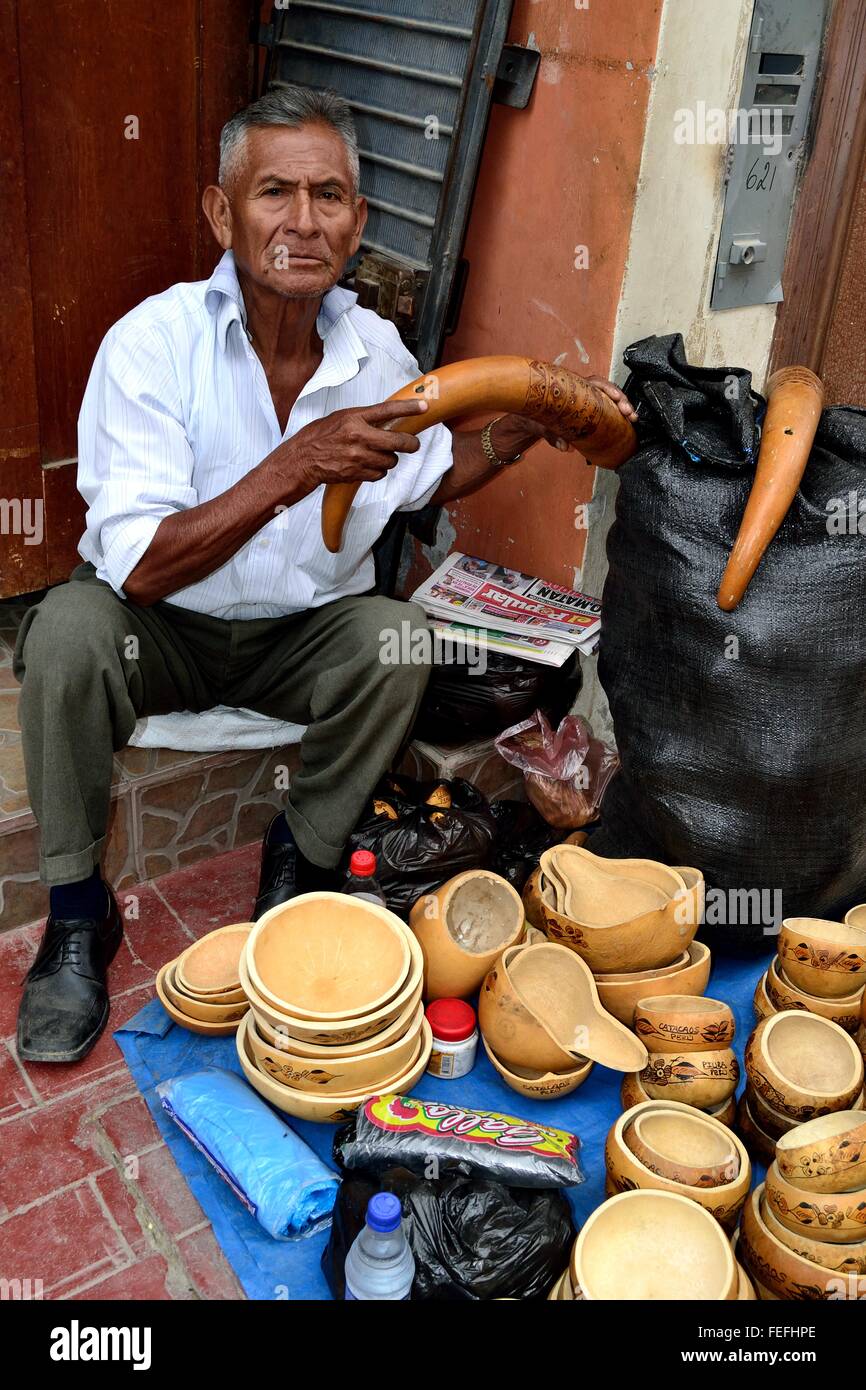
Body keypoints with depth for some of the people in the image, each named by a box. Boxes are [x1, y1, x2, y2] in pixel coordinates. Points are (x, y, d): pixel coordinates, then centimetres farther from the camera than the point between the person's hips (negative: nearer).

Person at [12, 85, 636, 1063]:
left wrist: (517, 433, -4)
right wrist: (294, 468, -38)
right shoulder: (153, 342, -19)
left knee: (398, 637, -26)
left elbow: (428, 475, 15)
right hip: (163, 635, -2)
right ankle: (77, 915, -9)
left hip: (303, 636, 3)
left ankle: (298, 860, 0)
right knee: (69, 628, -32)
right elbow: (139, 569, -27)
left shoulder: (375, 351, -6)